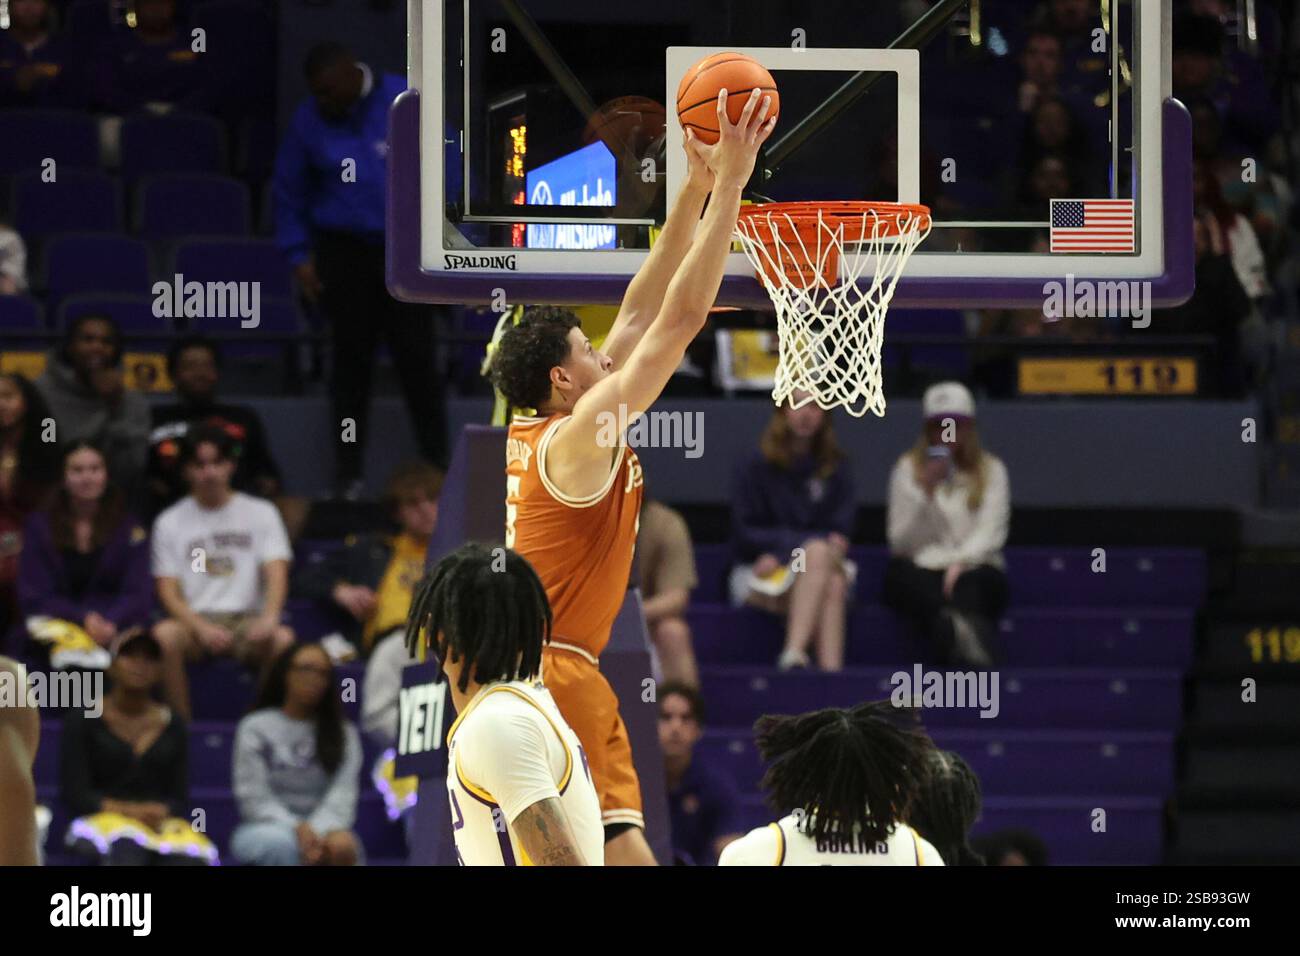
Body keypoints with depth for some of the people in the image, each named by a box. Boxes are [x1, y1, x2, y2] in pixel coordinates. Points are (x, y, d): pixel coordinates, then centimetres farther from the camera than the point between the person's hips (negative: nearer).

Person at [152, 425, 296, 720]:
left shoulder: (261, 513, 11)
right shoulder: (170, 522, 10)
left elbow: (276, 574, -1)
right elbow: (168, 592, 3)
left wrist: (269, 619, -23)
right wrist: (202, 629, -17)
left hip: (248, 618, 0)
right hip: (194, 619, 0)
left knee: (283, 639, -34)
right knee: (164, 635, -34)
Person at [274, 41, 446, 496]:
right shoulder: (309, 122, 3)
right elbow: (289, 193, 13)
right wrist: (299, 254, 5)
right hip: (345, 250, 2)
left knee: (416, 359, -5)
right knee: (351, 360, 1)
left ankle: (437, 468, 3)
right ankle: (349, 474, 8)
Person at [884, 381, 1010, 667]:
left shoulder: (991, 470, 13)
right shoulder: (908, 468, 12)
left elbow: (990, 533, 2)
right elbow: (900, 540, 5)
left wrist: (961, 562, -18)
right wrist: (925, 492, -9)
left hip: (973, 567, 1)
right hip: (920, 567, -1)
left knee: (968, 586, -36)